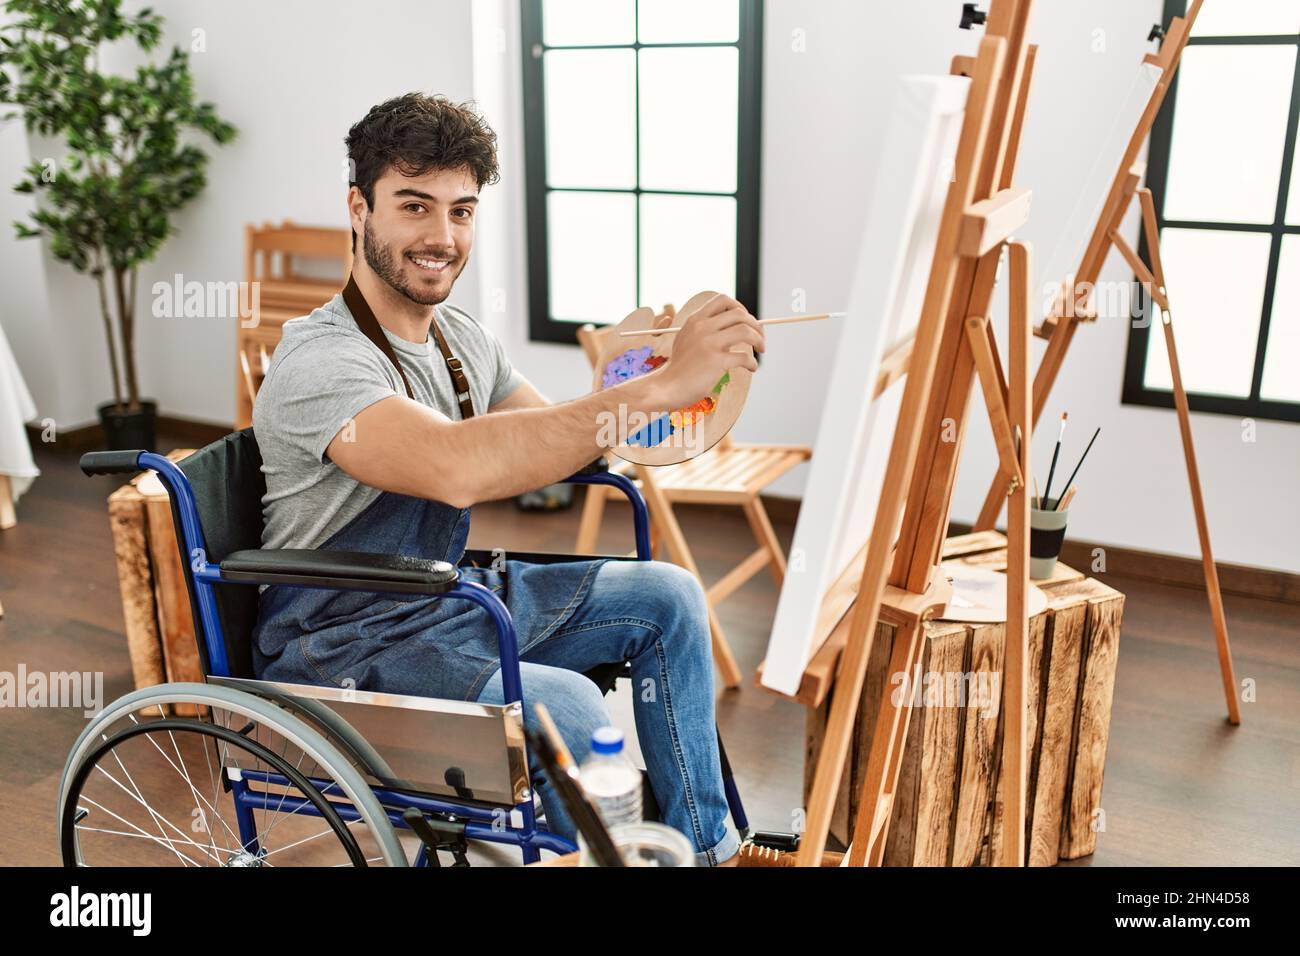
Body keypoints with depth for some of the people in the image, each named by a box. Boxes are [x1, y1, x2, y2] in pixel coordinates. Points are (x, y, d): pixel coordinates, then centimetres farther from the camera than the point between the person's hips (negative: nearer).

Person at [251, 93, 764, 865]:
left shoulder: (465, 342, 4)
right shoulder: (320, 363, -24)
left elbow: (559, 446, 8)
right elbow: (457, 468, -43)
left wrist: (626, 384, -13)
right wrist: (660, 386, -44)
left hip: (450, 596, 9)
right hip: (347, 646, -8)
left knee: (666, 597, 3)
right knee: (567, 706, -31)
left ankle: (706, 846, 13)